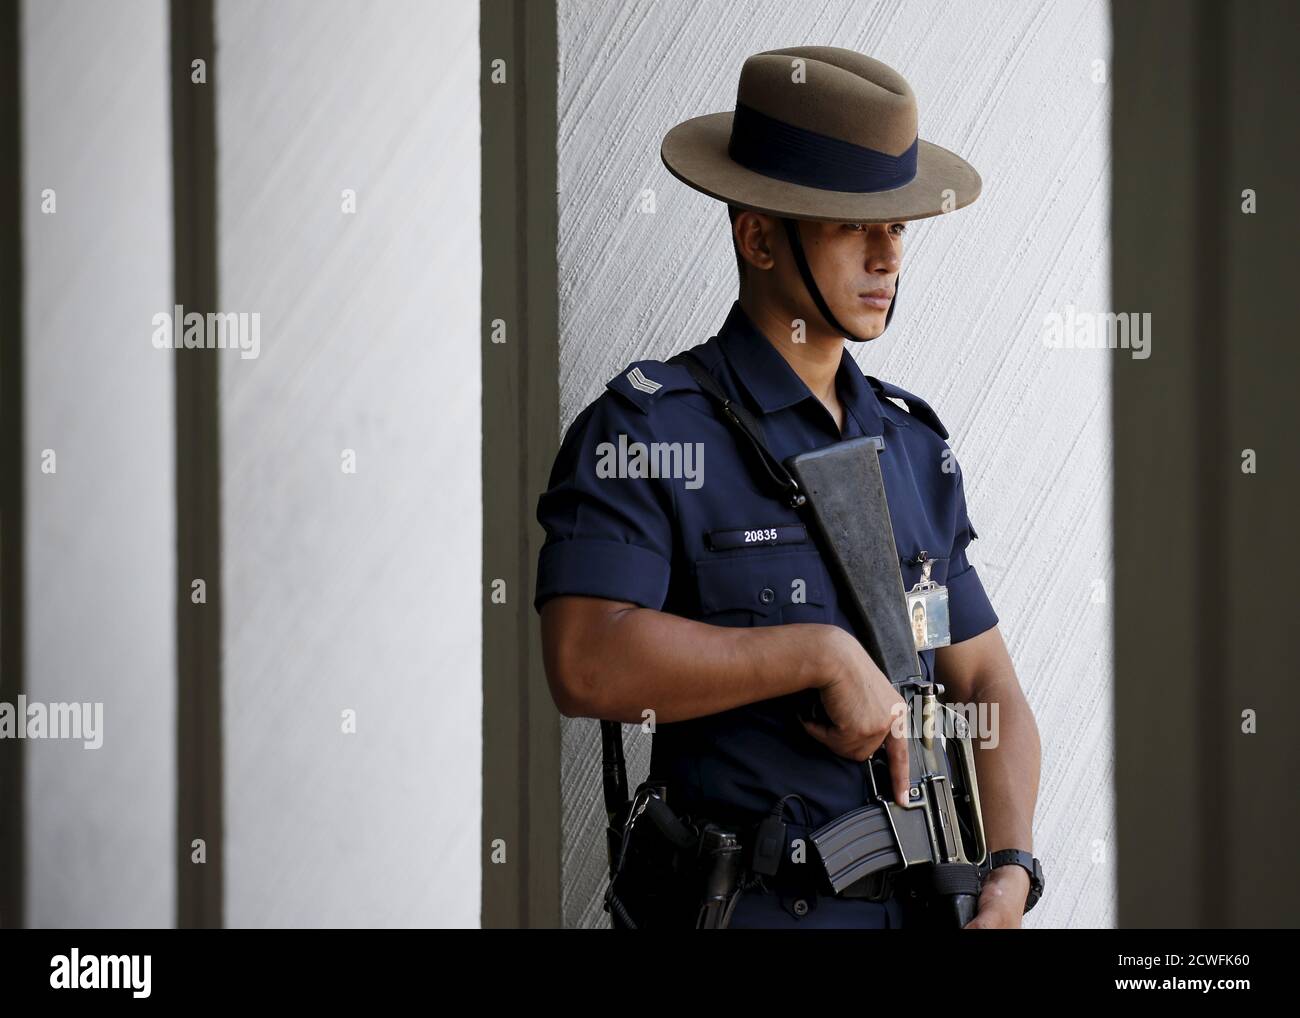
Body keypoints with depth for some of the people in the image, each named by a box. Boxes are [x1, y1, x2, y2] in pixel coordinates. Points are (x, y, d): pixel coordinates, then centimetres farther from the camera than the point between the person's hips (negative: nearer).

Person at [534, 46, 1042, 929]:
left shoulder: (915, 446, 10)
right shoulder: (645, 430, -8)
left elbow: (987, 686, 11)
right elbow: (587, 667, -22)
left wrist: (1013, 867, -5)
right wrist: (825, 653, -20)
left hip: (915, 900, 5)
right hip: (746, 907, -5)